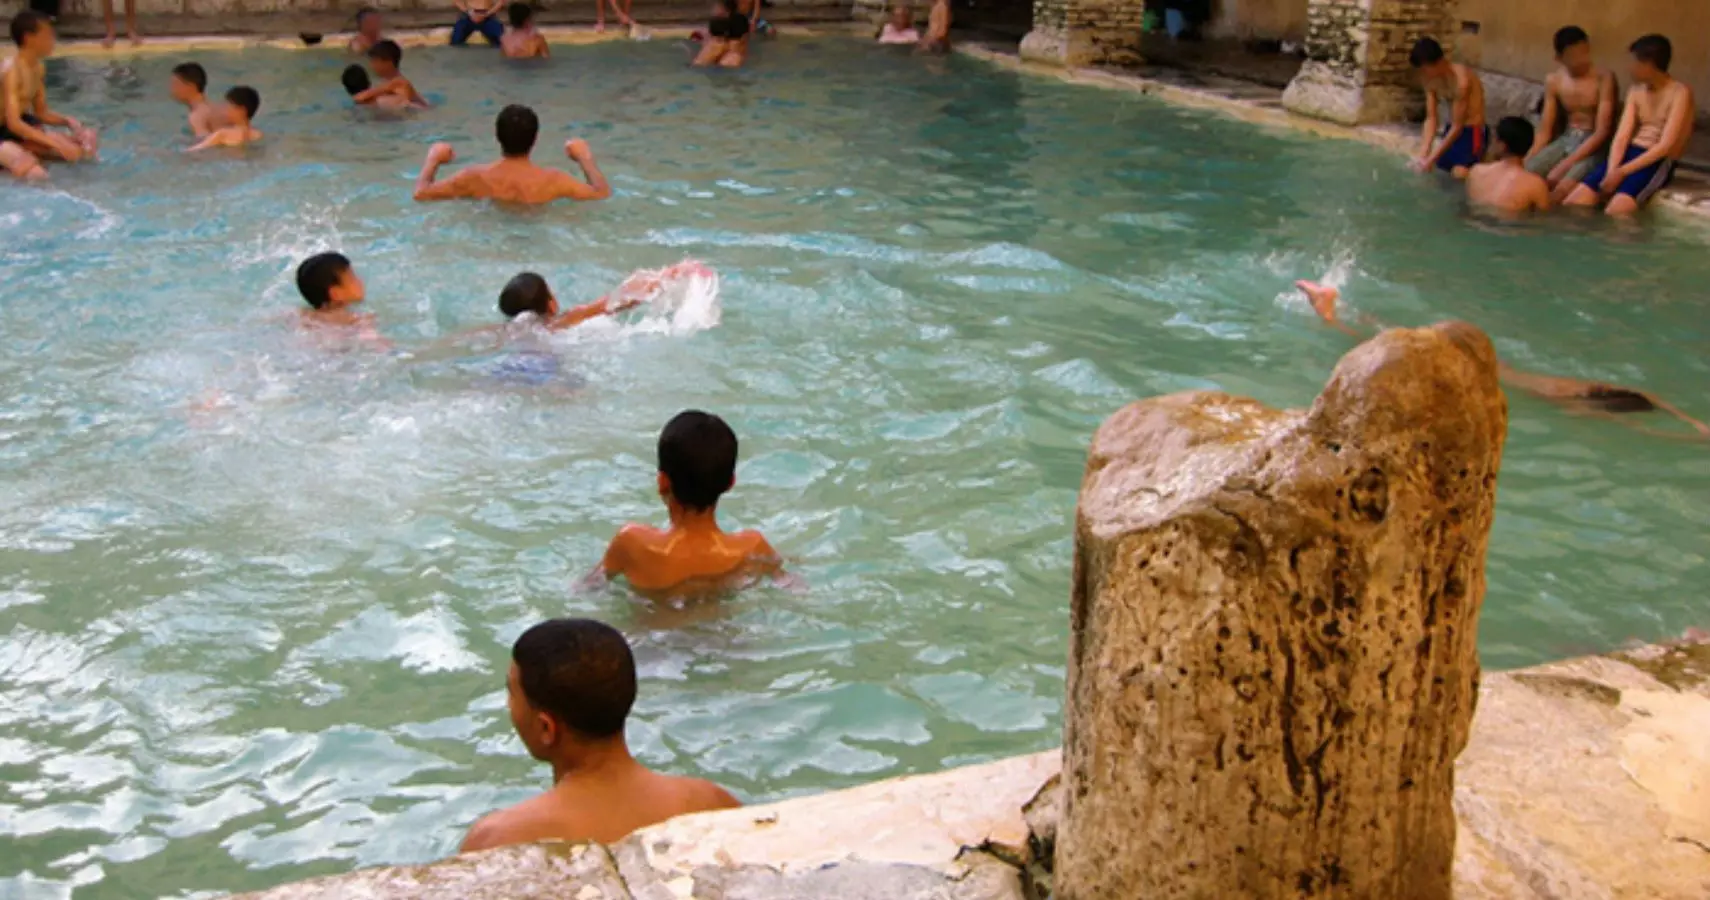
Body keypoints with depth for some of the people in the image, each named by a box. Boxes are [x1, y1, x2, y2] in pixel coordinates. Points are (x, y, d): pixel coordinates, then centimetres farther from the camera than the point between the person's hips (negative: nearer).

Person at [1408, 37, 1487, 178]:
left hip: (1473, 131, -7)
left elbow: (1458, 126, -25)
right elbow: (1431, 118, -3)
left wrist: (1432, 158, -25)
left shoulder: (1461, 79, -28)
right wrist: (1423, 154, -17)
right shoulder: (1431, 80, -5)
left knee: (1459, 174, -22)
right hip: (1451, 129, 7)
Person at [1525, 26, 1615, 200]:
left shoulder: (1604, 78, -11)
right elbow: (1545, 130, 6)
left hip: (1594, 145, -5)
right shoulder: (1553, 81, 4)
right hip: (1565, 140, 5)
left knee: (1564, 187, -31)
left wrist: (1564, 165, -23)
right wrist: (1526, 160, -11)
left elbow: (1602, 131, -16)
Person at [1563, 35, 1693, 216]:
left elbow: (1666, 146, -16)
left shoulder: (1680, 93, -7)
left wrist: (1622, 172, -22)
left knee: (1614, 213, -33)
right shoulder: (1636, 91, 14)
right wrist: (1611, 171, -16)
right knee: (1574, 203, -17)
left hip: (1659, 162, -6)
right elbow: (1622, 136, 3)